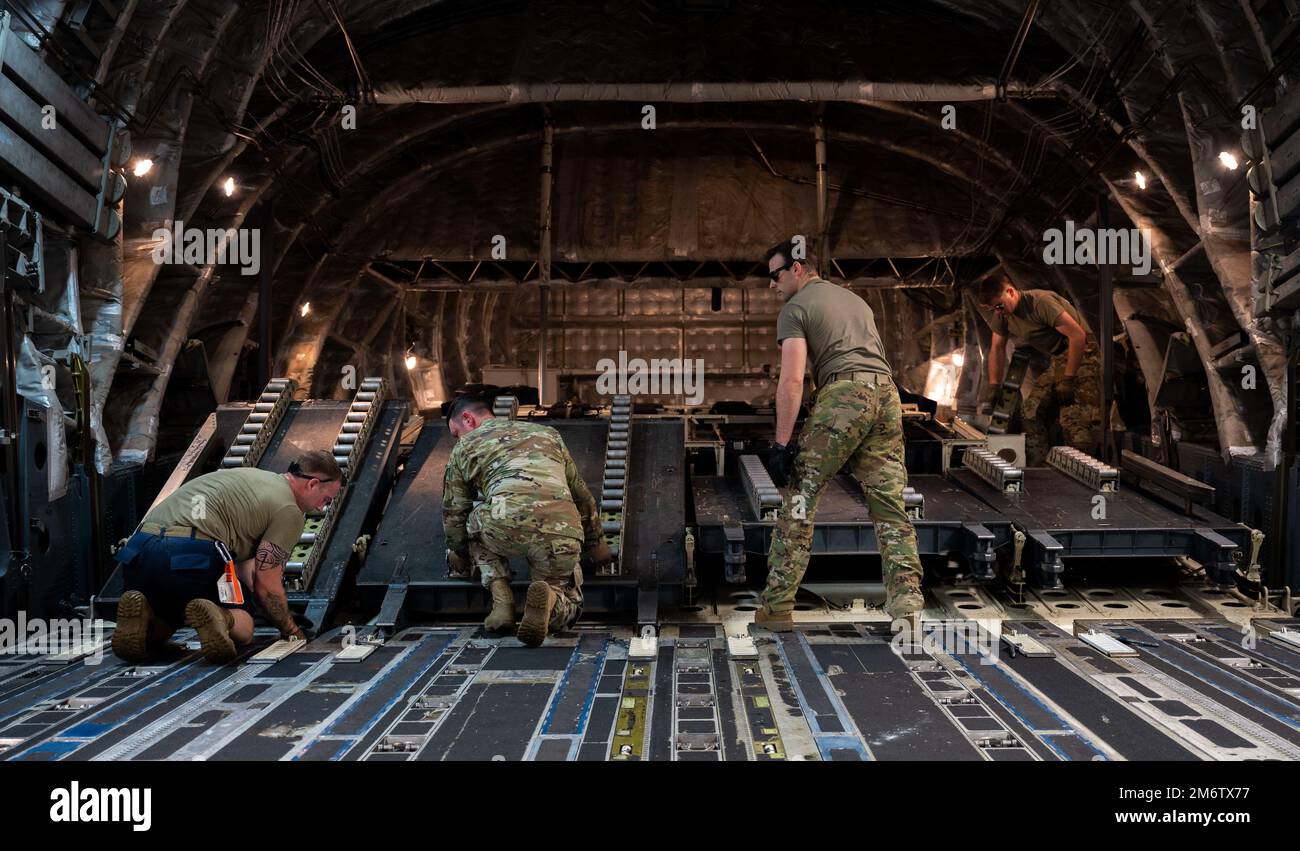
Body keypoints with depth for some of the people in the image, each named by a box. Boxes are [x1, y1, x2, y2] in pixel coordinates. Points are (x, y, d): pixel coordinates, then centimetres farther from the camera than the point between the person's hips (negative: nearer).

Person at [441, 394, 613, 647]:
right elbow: (581, 496, 37)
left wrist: (459, 567, 44)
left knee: (474, 524, 34)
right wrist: (596, 546, 49)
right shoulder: (547, 433, 33)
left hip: (505, 524, -2)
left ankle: (502, 603, 13)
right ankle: (548, 599, -11)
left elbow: (454, 515, 27)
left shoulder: (464, 448, 23)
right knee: (568, 605, 26)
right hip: (562, 531, 2)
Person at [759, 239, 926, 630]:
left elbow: (792, 380, -6)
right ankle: (907, 598, -1)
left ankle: (777, 607, 1)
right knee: (890, 504, 8)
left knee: (800, 500, 0)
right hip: (887, 392, 7)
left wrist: (782, 444, -8)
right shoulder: (855, 299, 31)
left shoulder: (795, 309, 7)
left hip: (843, 395, -7)